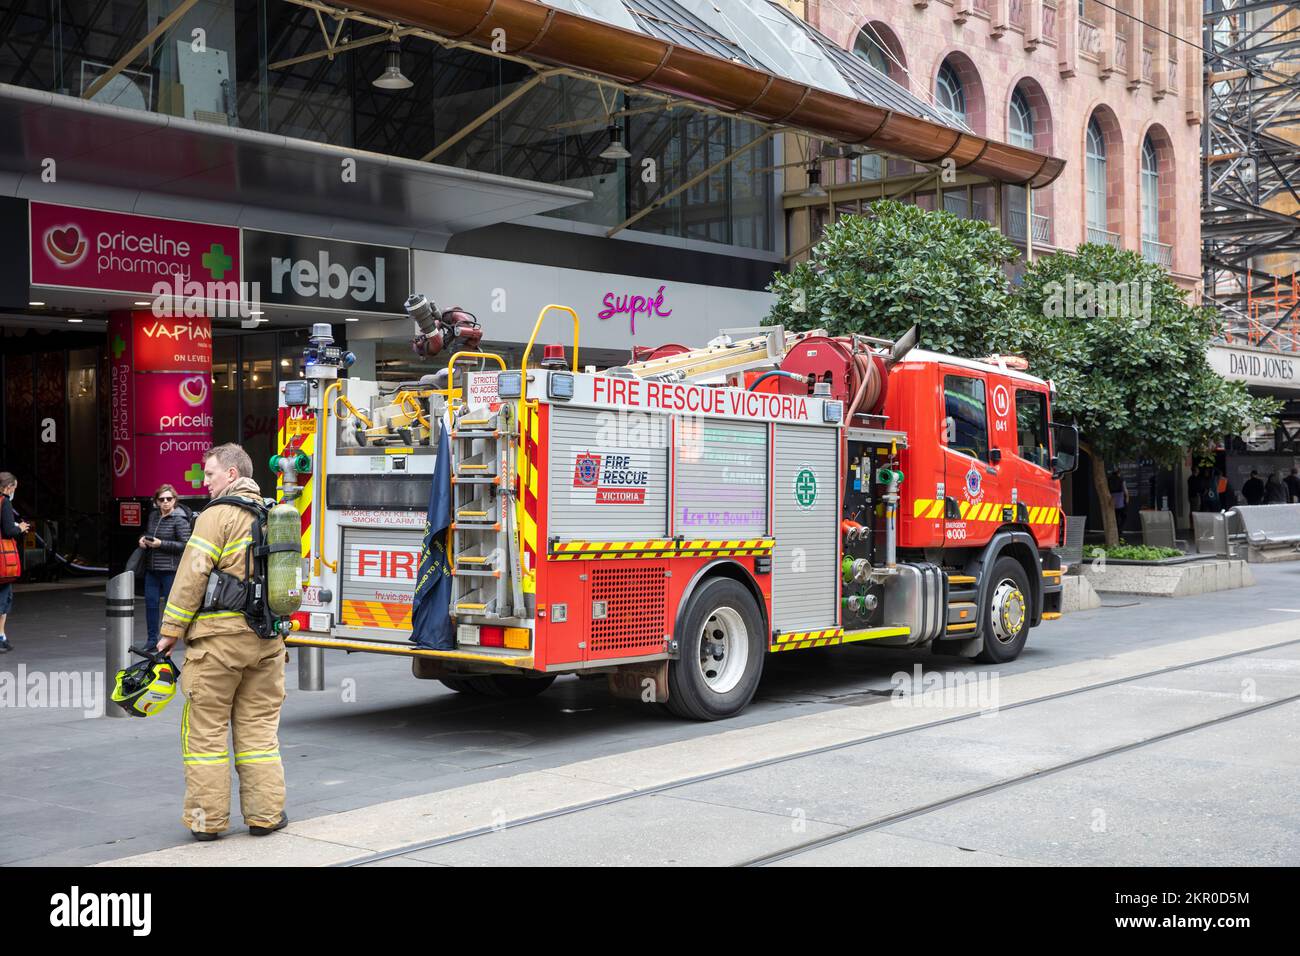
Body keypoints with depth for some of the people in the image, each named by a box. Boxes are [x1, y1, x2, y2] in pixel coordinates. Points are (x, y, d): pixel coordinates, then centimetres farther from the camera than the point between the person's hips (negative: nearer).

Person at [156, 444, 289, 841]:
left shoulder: (218, 515, -10)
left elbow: (192, 577, -13)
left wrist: (171, 631, -6)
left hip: (218, 639, -6)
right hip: (266, 642, 7)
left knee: (206, 730, 3)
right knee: (260, 727, 11)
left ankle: (208, 820, 7)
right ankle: (265, 814, 13)